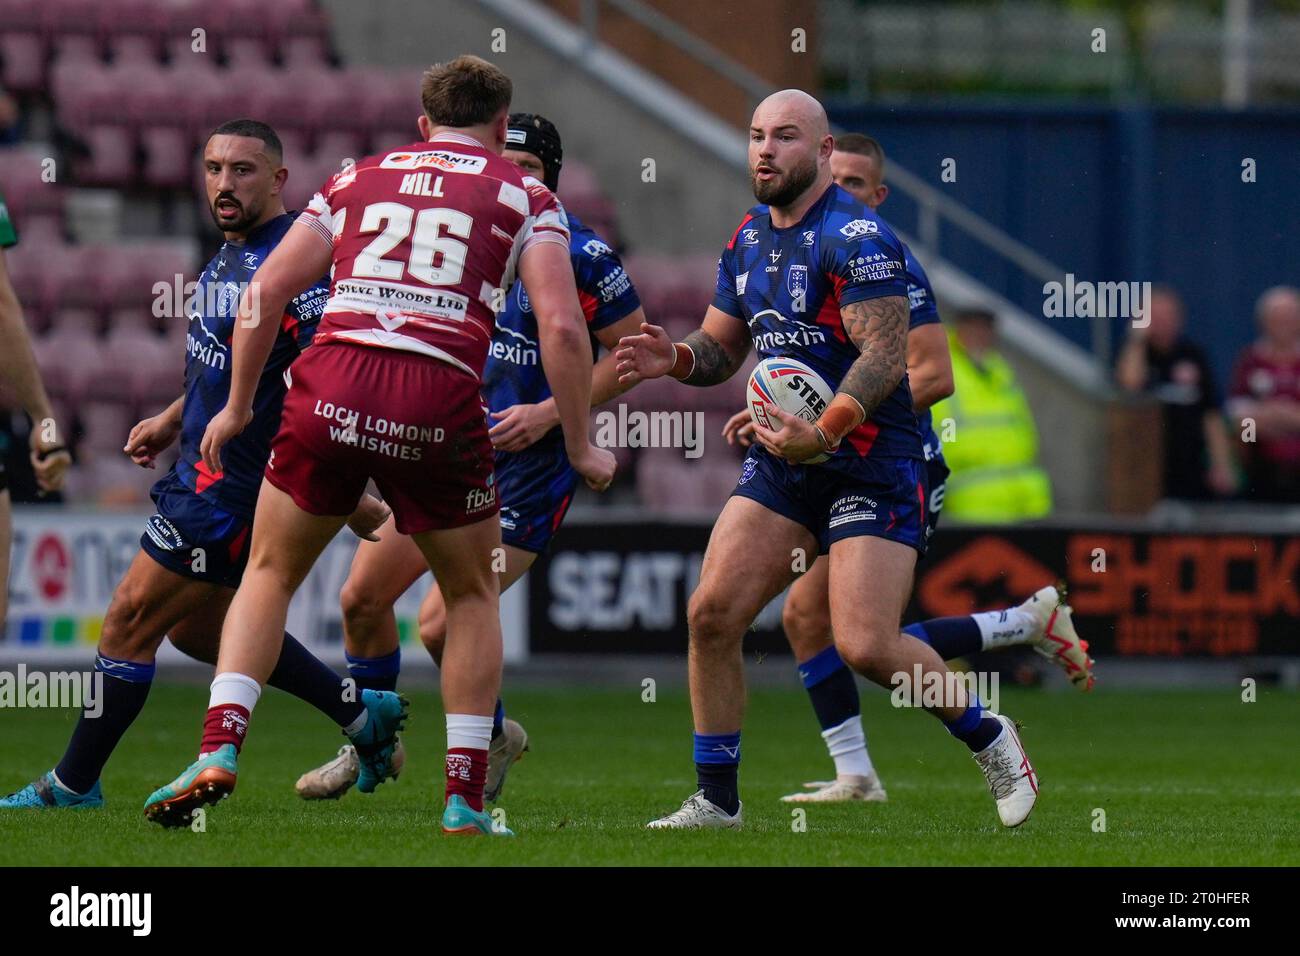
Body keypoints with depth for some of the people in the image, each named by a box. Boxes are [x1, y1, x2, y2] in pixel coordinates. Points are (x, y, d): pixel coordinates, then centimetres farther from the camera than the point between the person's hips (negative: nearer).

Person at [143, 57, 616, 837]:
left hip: (332, 388, 1)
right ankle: (465, 800, 13)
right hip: (440, 406, -1)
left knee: (271, 574, 20)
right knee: (473, 596, 20)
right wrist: (580, 446, 9)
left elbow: (267, 291, 15)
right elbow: (561, 326, 1)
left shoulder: (358, 179, 21)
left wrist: (238, 406, 23)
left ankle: (219, 751, 2)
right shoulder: (523, 196, 14)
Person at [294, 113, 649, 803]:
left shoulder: (577, 255, -12)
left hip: (527, 471, -7)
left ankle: (495, 738, 13)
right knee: (362, 597, 6)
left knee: (441, 625, -14)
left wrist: (548, 413, -17)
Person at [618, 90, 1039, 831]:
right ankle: (717, 799, 5)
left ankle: (990, 738, 9)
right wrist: (674, 358, -3)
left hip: (873, 467, -7)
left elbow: (886, 356, -21)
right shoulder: (749, 240, 12)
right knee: (712, 614, -6)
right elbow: (721, 348, 19)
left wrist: (825, 432, -33)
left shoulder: (856, 236, -14)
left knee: (866, 646, -16)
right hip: (781, 463, 8)